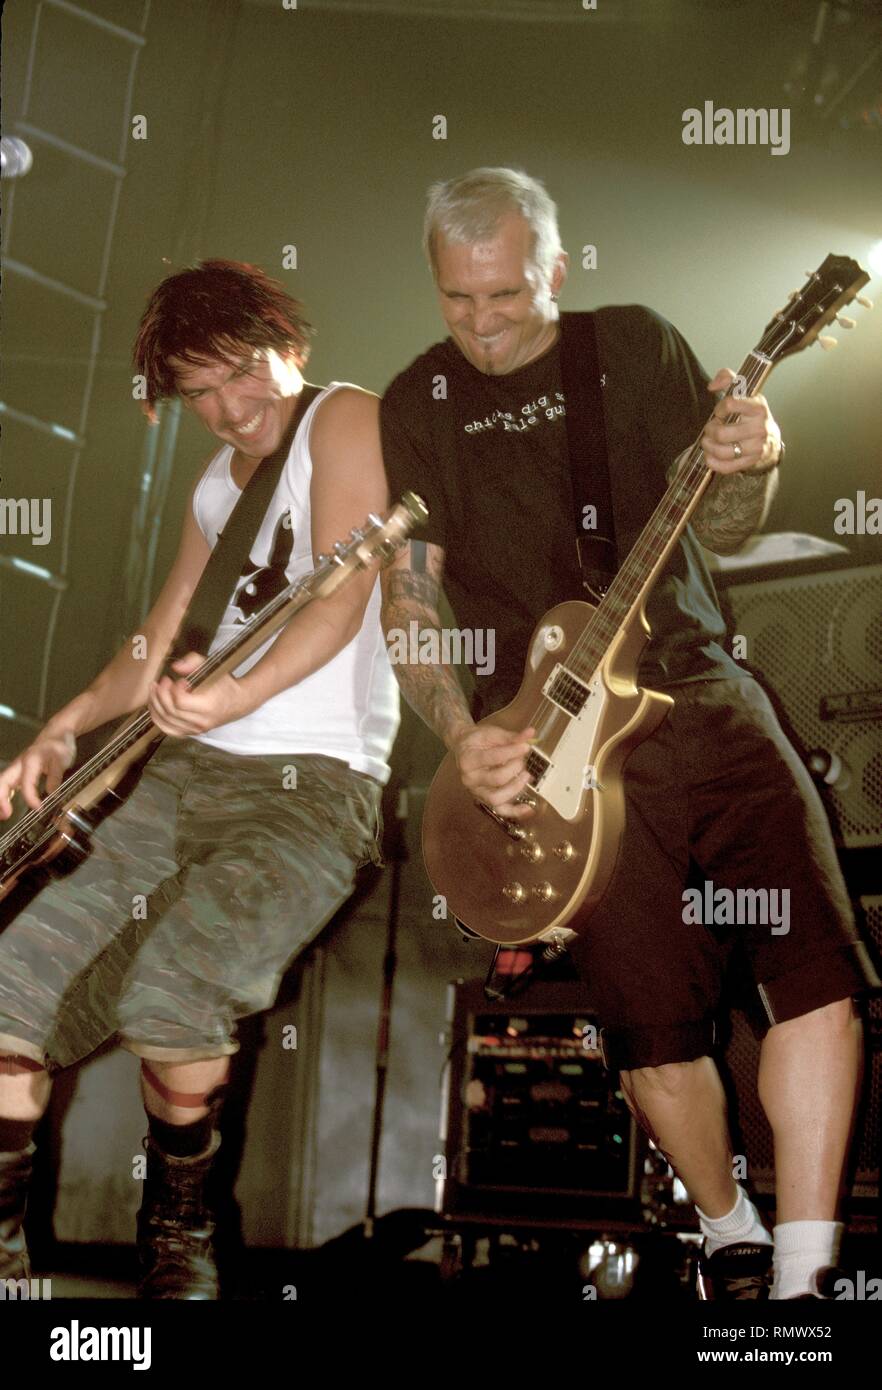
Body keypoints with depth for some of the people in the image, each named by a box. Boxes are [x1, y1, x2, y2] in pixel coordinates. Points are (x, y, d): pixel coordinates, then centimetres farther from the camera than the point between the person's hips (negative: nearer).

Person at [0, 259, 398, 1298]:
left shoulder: (341, 417, 1)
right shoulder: (216, 488, 22)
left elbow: (342, 598, -12)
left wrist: (233, 699, -26)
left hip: (314, 783, -7)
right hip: (185, 774, 7)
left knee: (167, 985, -27)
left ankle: (178, 1223, 2)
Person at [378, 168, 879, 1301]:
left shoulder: (634, 345, 8)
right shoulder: (415, 407, 7)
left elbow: (721, 531, 6)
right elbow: (407, 603, 3)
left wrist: (747, 469, -18)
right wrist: (464, 741, -13)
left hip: (702, 694, 2)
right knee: (653, 1029, -6)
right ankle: (728, 1234, 23)